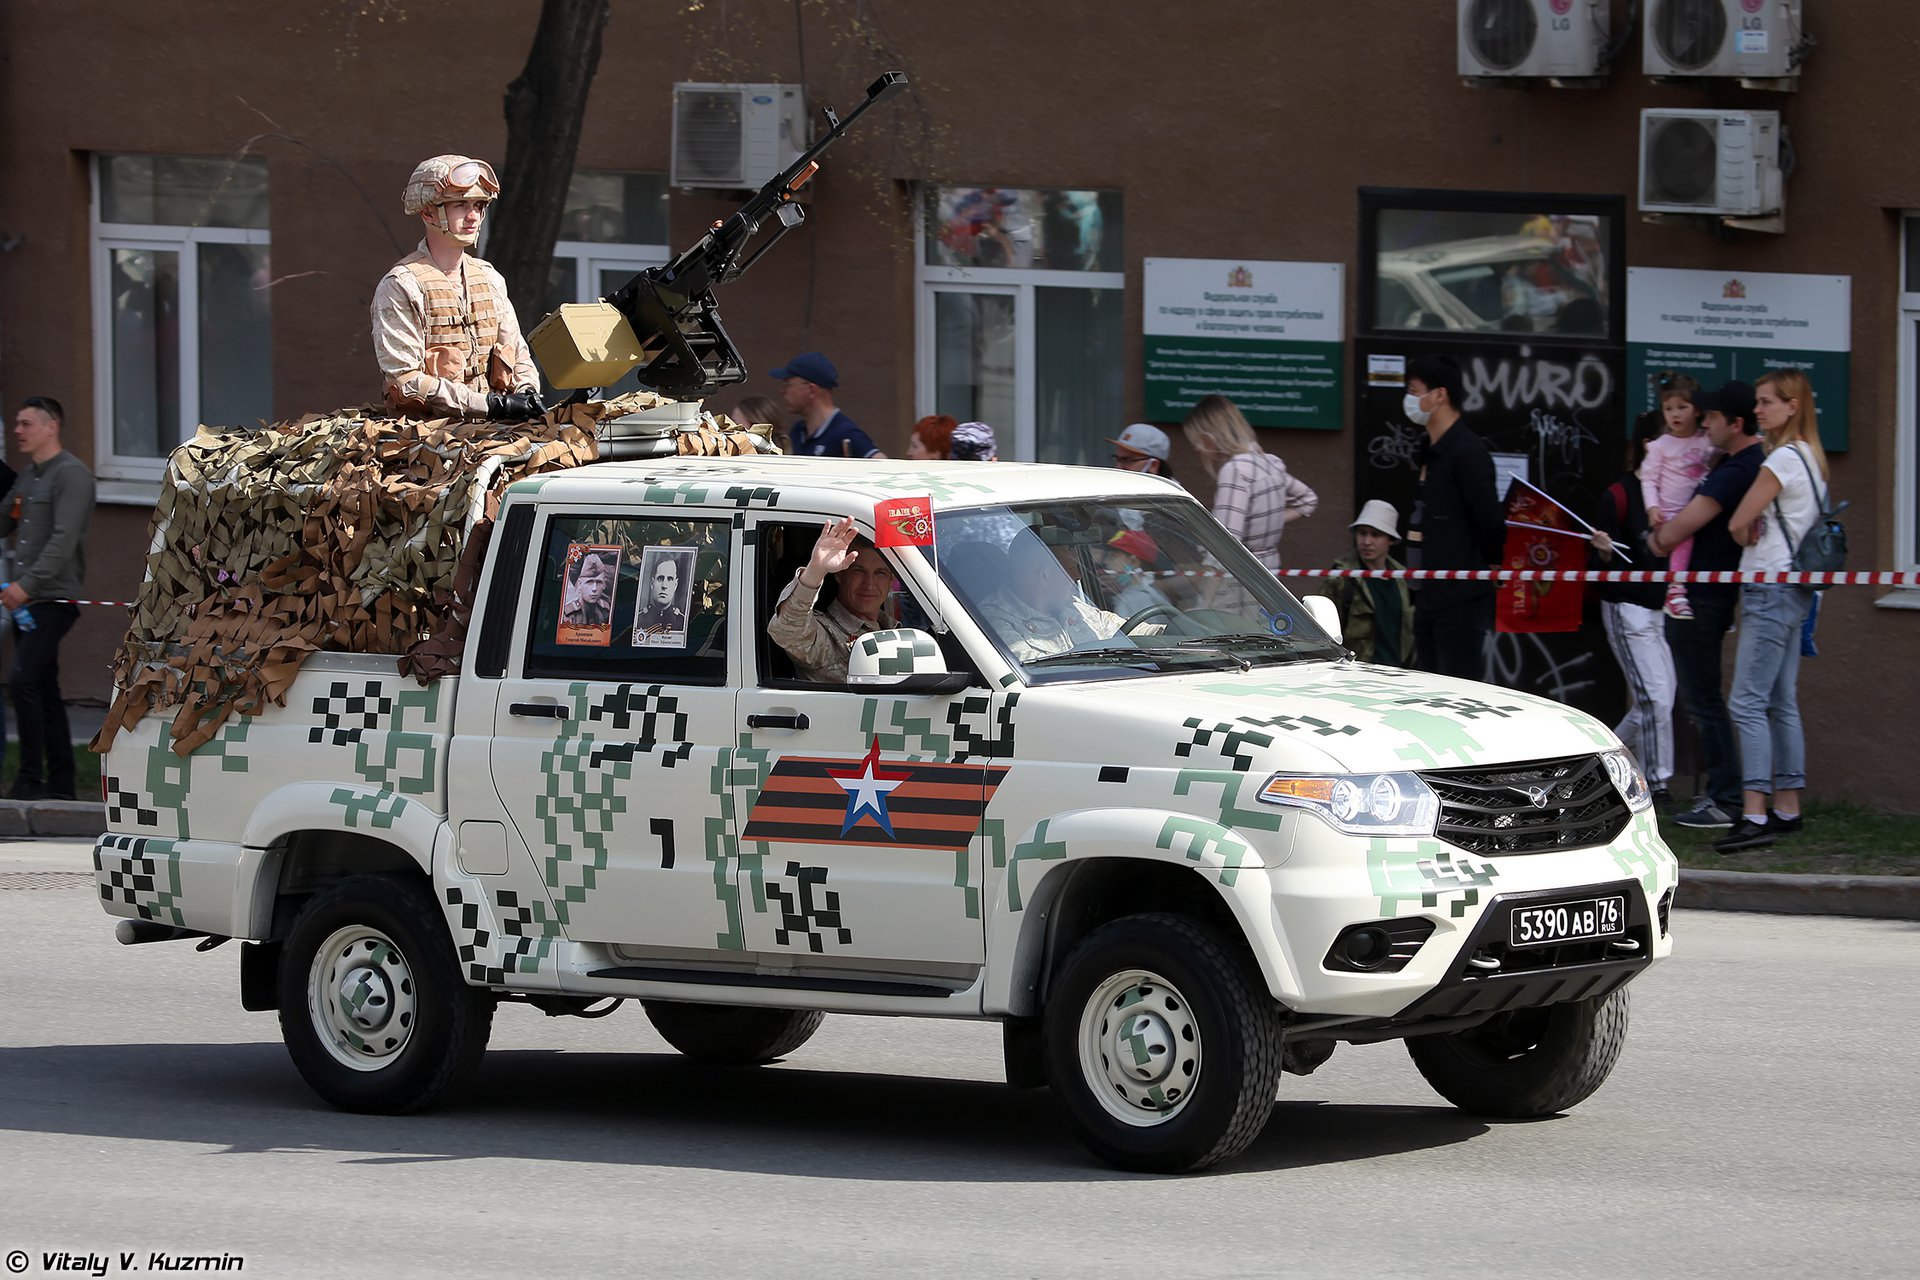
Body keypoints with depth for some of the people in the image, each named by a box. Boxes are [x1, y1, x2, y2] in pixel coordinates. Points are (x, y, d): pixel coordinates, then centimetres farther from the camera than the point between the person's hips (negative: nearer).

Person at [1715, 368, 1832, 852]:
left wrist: (1749, 539, 7)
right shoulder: (1809, 458, 15)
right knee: (1781, 703, 12)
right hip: (1791, 590, 10)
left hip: (1771, 589, -10)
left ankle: (1755, 816, -19)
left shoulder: (1784, 458, -14)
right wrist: (1757, 535, 6)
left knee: (1747, 703, -13)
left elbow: (1738, 523, -12)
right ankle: (1787, 807, 14)